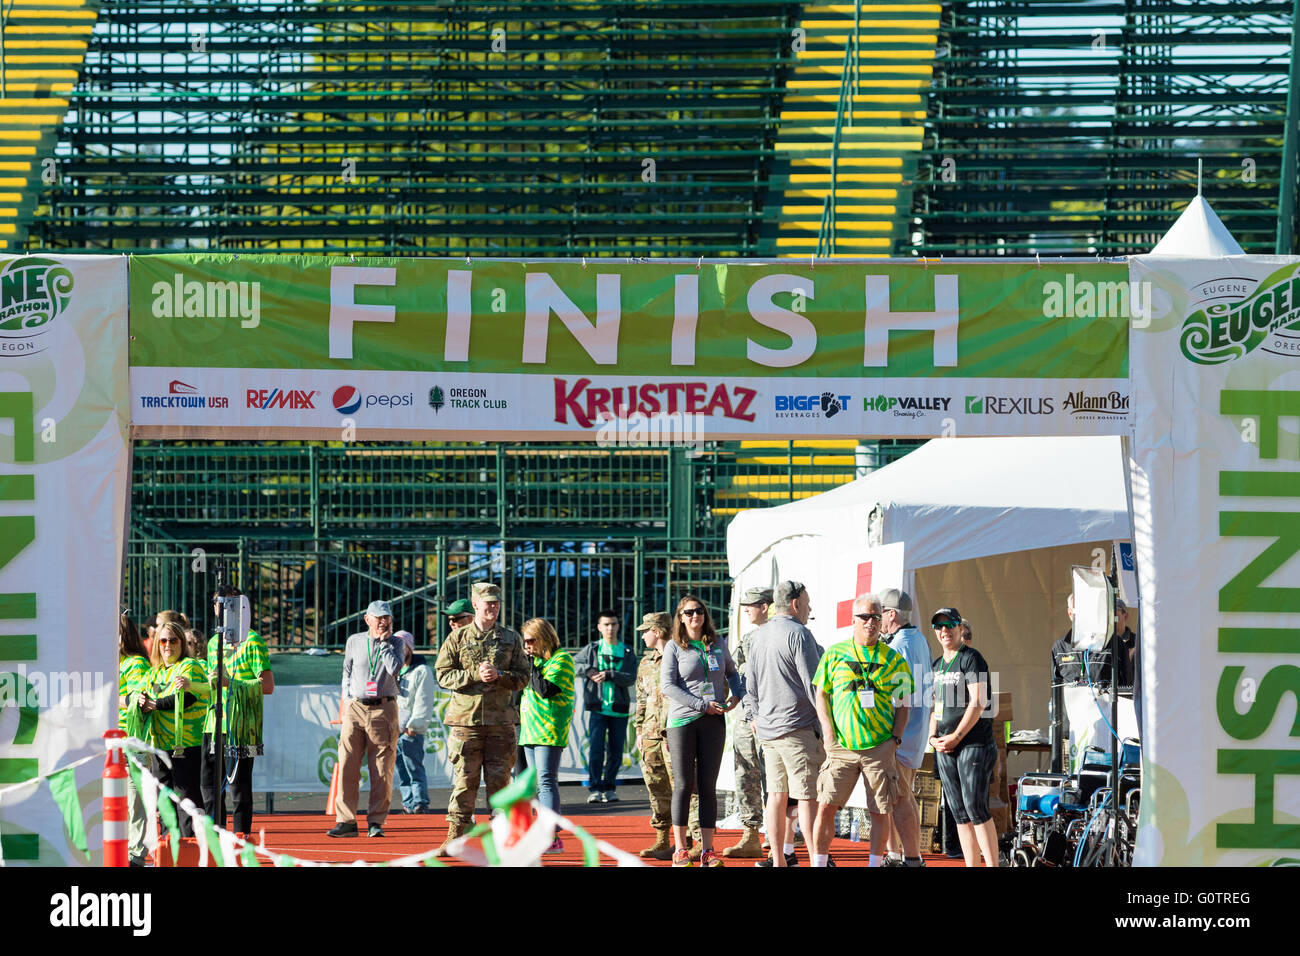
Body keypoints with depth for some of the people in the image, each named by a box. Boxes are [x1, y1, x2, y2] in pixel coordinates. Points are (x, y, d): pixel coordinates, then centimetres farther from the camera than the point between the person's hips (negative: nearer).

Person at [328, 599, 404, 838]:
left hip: (383, 709, -1)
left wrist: (384, 642, -5)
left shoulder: (394, 643, 6)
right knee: (347, 765, -5)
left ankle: (376, 821, 3)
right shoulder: (354, 642, 10)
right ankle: (346, 821, -4)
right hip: (355, 708, 1)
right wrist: (347, 700, 10)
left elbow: (394, 669, -12)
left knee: (382, 769, -3)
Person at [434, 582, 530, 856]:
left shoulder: (512, 638, 10)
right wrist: (475, 674, -13)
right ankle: (455, 837, 2)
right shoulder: (457, 638, 6)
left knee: (499, 779, 2)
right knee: (464, 780, -2)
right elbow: (444, 675, 1)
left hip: (501, 721, 1)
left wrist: (499, 675, -11)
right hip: (466, 718, -1)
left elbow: (523, 677, 8)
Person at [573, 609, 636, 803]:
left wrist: (608, 675, -17)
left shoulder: (626, 652, 8)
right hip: (598, 708, -1)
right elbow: (573, 663, 5)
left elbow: (631, 678, -4)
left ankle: (609, 788, 16)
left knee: (616, 752, 4)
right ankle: (595, 789, -9)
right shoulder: (592, 649, 9)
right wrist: (589, 670, -13)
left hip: (619, 710, 1)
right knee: (596, 749, -11)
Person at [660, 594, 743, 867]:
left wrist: (737, 694, 8)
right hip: (682, 721, -3)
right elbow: (667, 685, -7)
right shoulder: (674, 647, 1)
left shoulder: (718, 644, 12)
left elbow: (732, 672, 29)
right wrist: (701, 705, -13)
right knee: (683, 785, -4)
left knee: (708, 786, 2)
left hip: (713, 722, 3)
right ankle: (680, 850, 2)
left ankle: (707, 851, 4)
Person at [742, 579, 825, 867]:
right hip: (798, 726, -8)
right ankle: (817, 859, -9)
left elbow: (751, 683, 20)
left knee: (777, 795, 8)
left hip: (766, 726, 8)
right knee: (808, 796, -7)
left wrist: (753, 715, 27)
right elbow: (813, 684, -12)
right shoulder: (799, 634, -11)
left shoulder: (759, 636, 14)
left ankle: (779, 859, 8)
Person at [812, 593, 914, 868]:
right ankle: (819, 863, 2)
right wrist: (829, 735, 0)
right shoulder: (835, 654, 7)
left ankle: (875, 863, 12)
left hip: (880, 749, 0)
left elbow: (903, 705, 10)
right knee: (826, 806, -7)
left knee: (881, 812, 0)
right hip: (842, 748, 0)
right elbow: (821, 695, 11)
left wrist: (895, 739, -3)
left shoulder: (893, 659, 7)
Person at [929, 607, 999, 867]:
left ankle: (992, 865, -12)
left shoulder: (972, 658, -5)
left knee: (975, 807, -14)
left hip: (974, 742, -7)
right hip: (944, 748, 7)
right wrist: (933, 737, 6)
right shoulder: (937, 665, 17)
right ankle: (972, 867, 7)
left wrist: (956, 736, -14)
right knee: (960, 813, 5)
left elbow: (978, 702, -13)